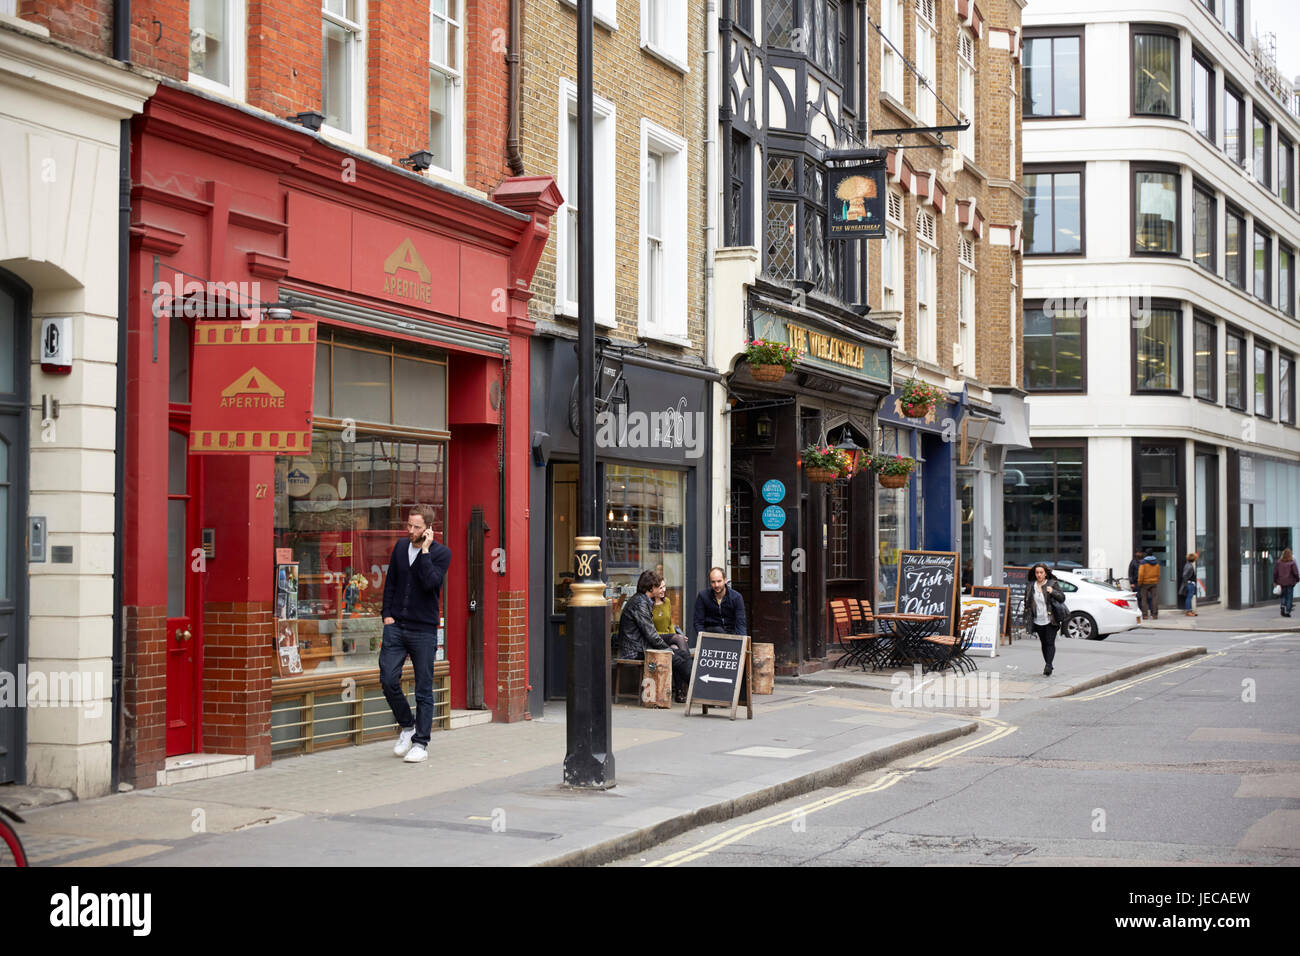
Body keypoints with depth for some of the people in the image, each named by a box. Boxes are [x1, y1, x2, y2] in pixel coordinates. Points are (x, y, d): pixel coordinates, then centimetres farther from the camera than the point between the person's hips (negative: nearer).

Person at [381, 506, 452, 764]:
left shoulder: (441, 553, -5)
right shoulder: (401, 547, 9)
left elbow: (431, 583, -21)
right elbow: (390, 582, 15)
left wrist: (425, 551, -18)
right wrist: (387, 614, 6)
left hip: (424, 630, -4)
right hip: (396, 626, 4)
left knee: (424, 689, 1)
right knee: (388, 680, -3)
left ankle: (421, 742, 10)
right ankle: (407, 726, 20)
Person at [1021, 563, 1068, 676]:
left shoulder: (1053, 584, 0)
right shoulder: (1031, 587, 10)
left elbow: (1062, 598, -3)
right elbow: (1027, 603, 17)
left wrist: (1053, 592, -19)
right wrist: (1026, 614, 9)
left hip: (1051, 620, -4)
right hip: (1038, 621, 4)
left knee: (1050, 643, -11)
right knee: (1044, 644, 8)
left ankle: (1048, 665, -15)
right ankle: (1048, 667, 16)